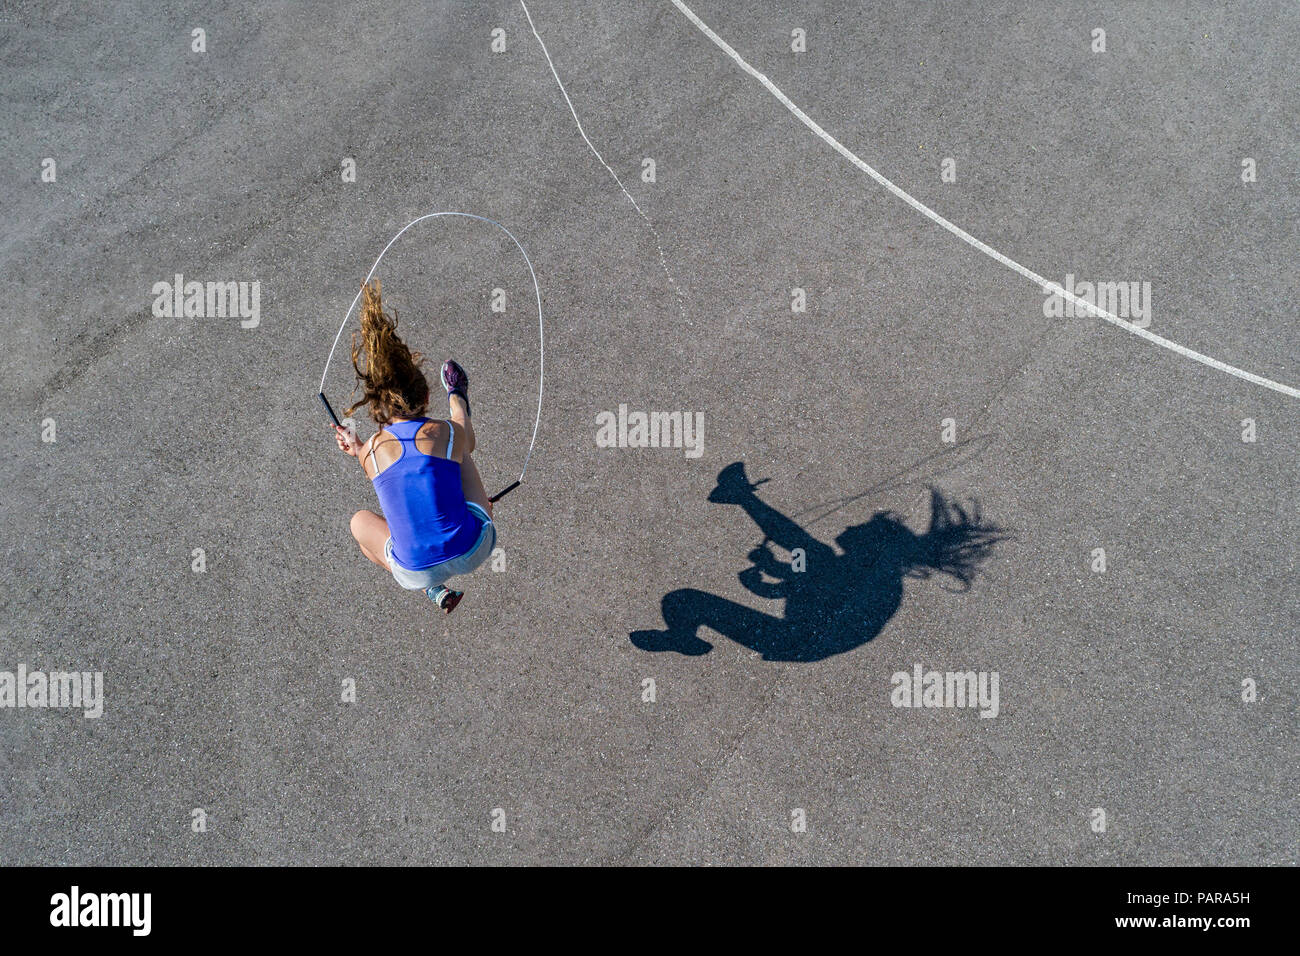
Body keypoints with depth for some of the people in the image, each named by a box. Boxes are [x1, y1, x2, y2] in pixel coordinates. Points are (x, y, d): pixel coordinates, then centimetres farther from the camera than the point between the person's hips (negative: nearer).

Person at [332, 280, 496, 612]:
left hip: (416, 573, -1)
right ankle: (457, 400, 56)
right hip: (475, 549, 1)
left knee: (359, 521, 30)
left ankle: (432, 589, 22)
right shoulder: (447, 432, -7)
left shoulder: (370, 451, -4)